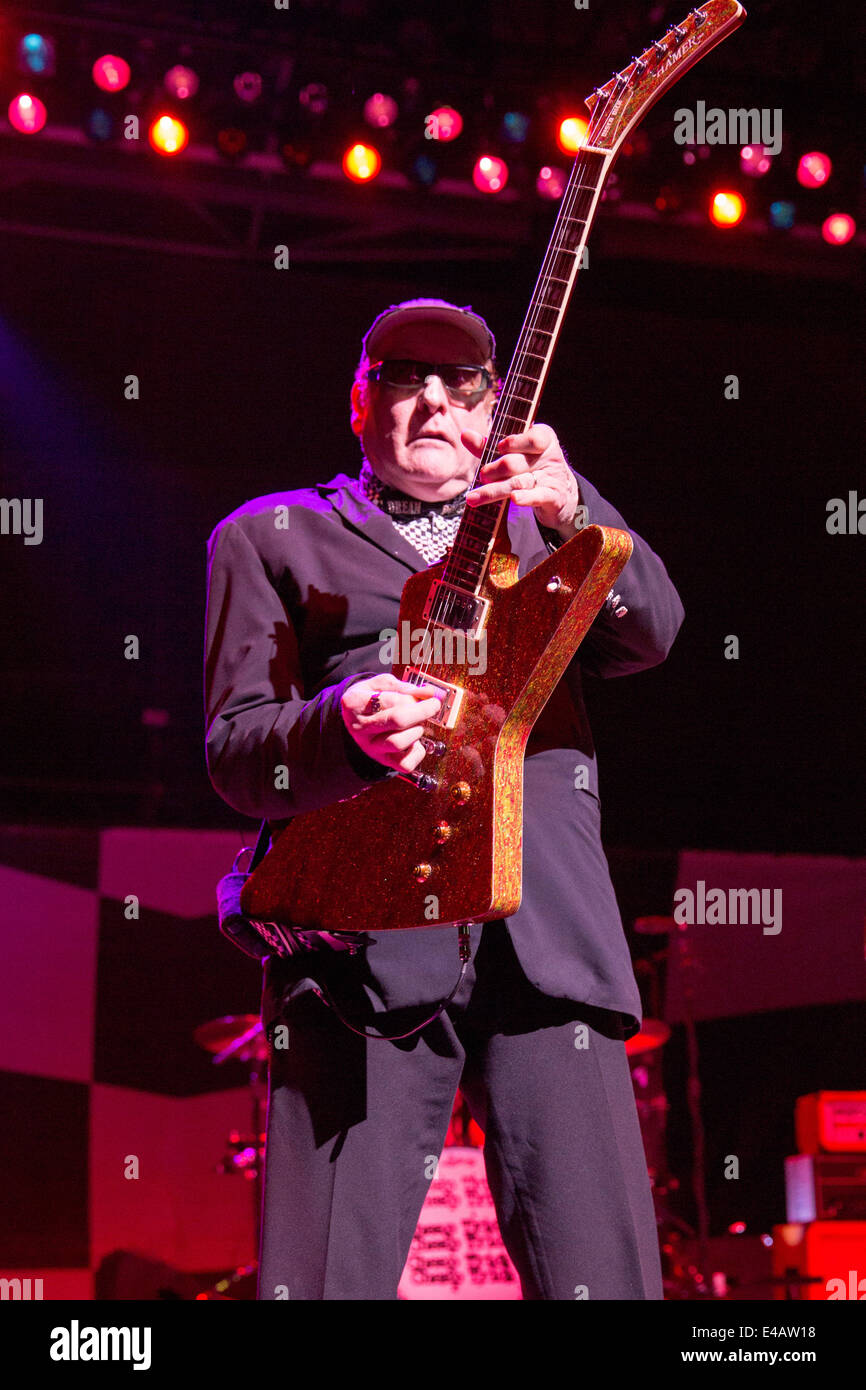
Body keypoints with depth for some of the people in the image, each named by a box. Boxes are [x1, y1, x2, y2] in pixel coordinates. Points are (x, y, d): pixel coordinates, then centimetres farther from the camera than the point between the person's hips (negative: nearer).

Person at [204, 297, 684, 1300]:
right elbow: (232, 751, 8)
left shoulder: (539, 529, 27)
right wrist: (343, 726, -15)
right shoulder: (270, 537, 19)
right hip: (361, 943, -2)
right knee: (324, 1278, -10)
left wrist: (570, 512, -14)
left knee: (603, 1278, -6)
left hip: (548, 937, 2)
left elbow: (648, 635, 6)